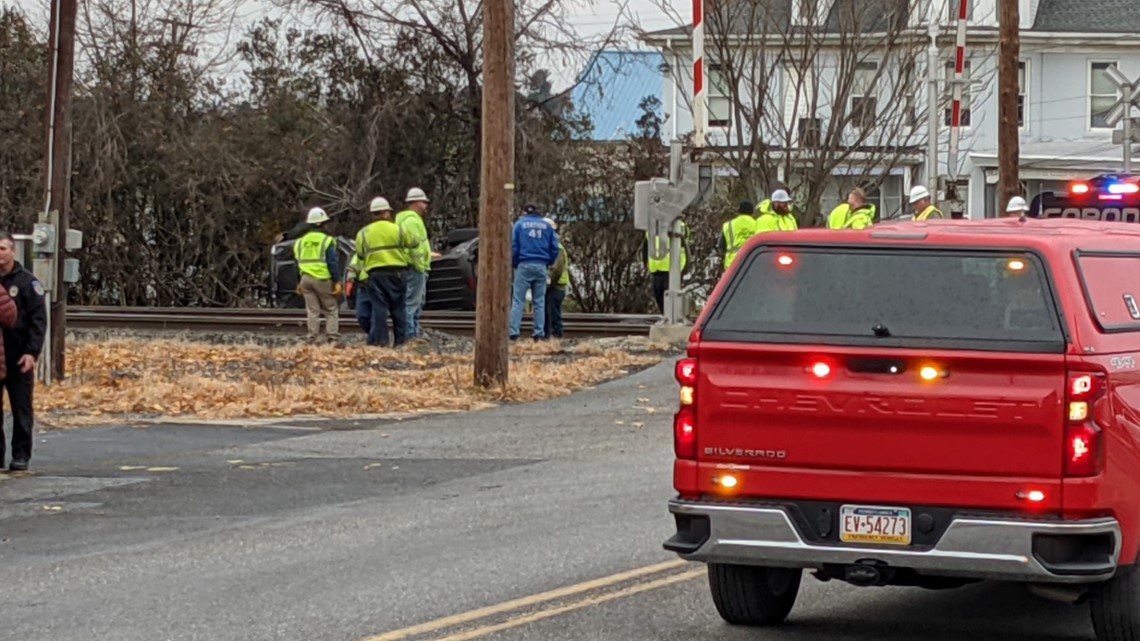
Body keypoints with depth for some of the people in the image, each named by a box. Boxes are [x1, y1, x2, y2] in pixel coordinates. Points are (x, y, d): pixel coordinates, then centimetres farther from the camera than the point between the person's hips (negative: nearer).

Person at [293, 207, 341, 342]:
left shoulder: (300, 242, 12)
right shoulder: (327, 241, -5)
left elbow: (297, 264, 15)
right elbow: (332, 263, -10)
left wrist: (299, 283, 20)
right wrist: (337, 282, -8)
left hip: (306, 279, 4)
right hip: (323, 279, -4)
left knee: (312, 311, 6)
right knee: (331, 310, 2)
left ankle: (313, 338, 1)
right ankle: (333, 337, -7)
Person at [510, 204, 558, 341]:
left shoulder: (519, 224, 5)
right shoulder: (547, 225, 10)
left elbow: (513, 247, 1)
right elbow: (554, 248, 8)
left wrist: (514, 264, 12)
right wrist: (549, 263, 18)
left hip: (524, 266, -2)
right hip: (541, 267, 2)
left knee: (518, 300, -3)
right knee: (539, 301, 6)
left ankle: (513, 332, -12)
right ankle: (539, 333, 1)